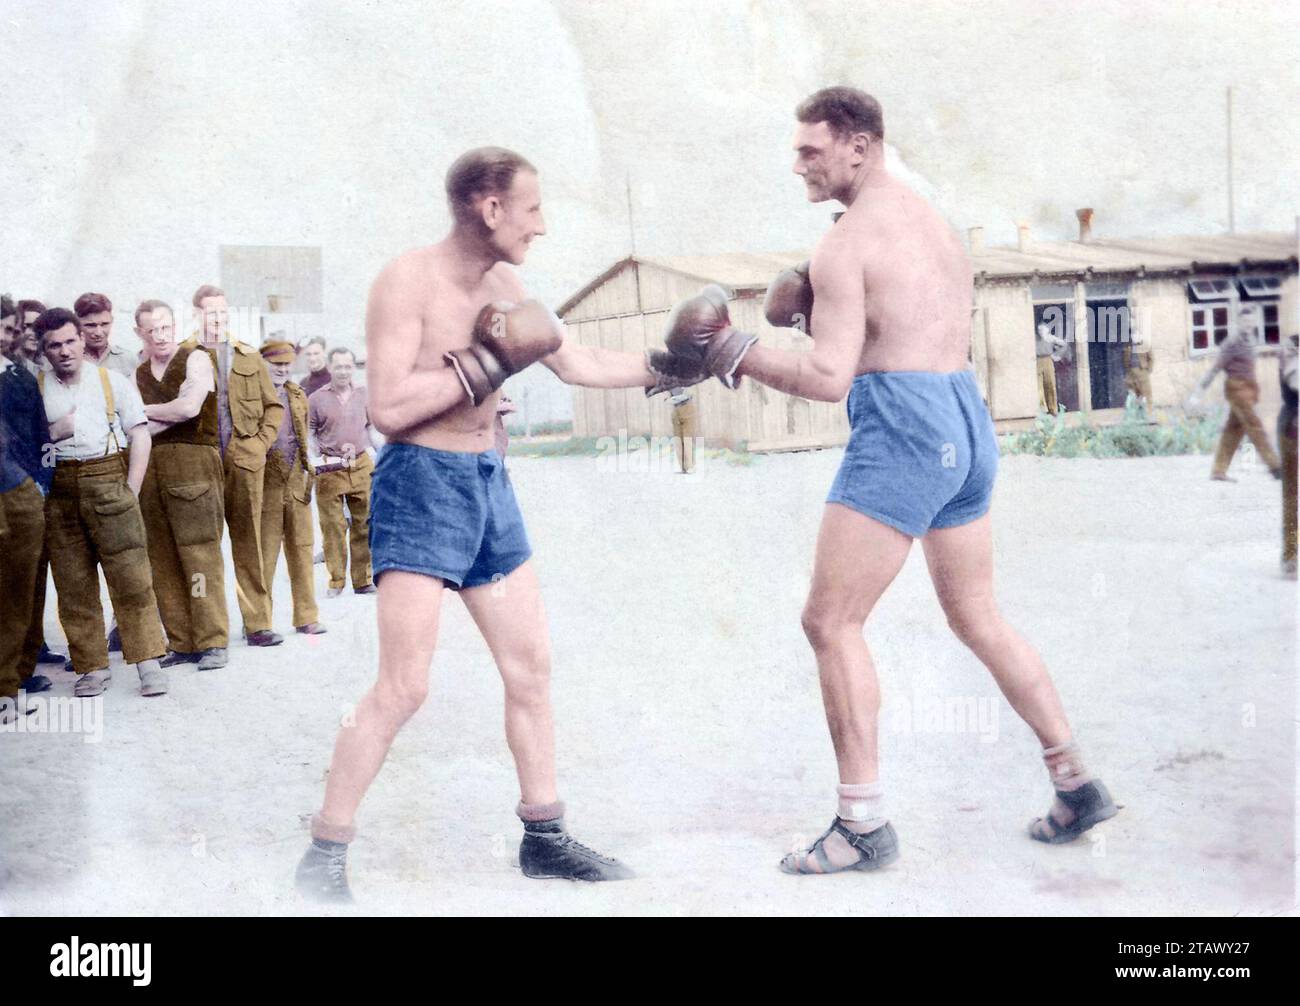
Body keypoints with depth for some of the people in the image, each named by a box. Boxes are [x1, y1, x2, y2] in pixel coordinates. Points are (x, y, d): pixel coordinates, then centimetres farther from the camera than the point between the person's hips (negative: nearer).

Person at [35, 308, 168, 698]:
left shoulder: (114, 382, 7)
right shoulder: (34, 389, 10)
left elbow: (140, 435, 4)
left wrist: (131, 490, -4)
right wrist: (51, 433, -9)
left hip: (109, 481, -2)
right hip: (59, 493, 2)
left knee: (131, 578, -7)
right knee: (73, 585, 3)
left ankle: (148, 662, -3)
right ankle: (92, 667, 10)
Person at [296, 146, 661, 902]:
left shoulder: (501, 284, 10)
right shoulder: (408, 281, -14)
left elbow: (577, 363, 20)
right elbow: (388, 407, -23)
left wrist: (663, 366, 16)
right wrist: (491, 362, -20)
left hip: (489, 482, 8)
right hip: (422, 482, -8)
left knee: (532, 667, 11)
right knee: (404, 687, -11)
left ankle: (545, 837, 23)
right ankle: (325, 855, 2)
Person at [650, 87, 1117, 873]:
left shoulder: (846, 242, -9)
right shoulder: (937, 223, 18)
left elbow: (829, 379, -15)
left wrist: (736, 355, -5)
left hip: (902, 427, -9)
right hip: (969, 424, 9)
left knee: (831, 623, -2)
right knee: (979, 618, 19)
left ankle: (865, 825, 1)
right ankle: (1078, 786, 25)